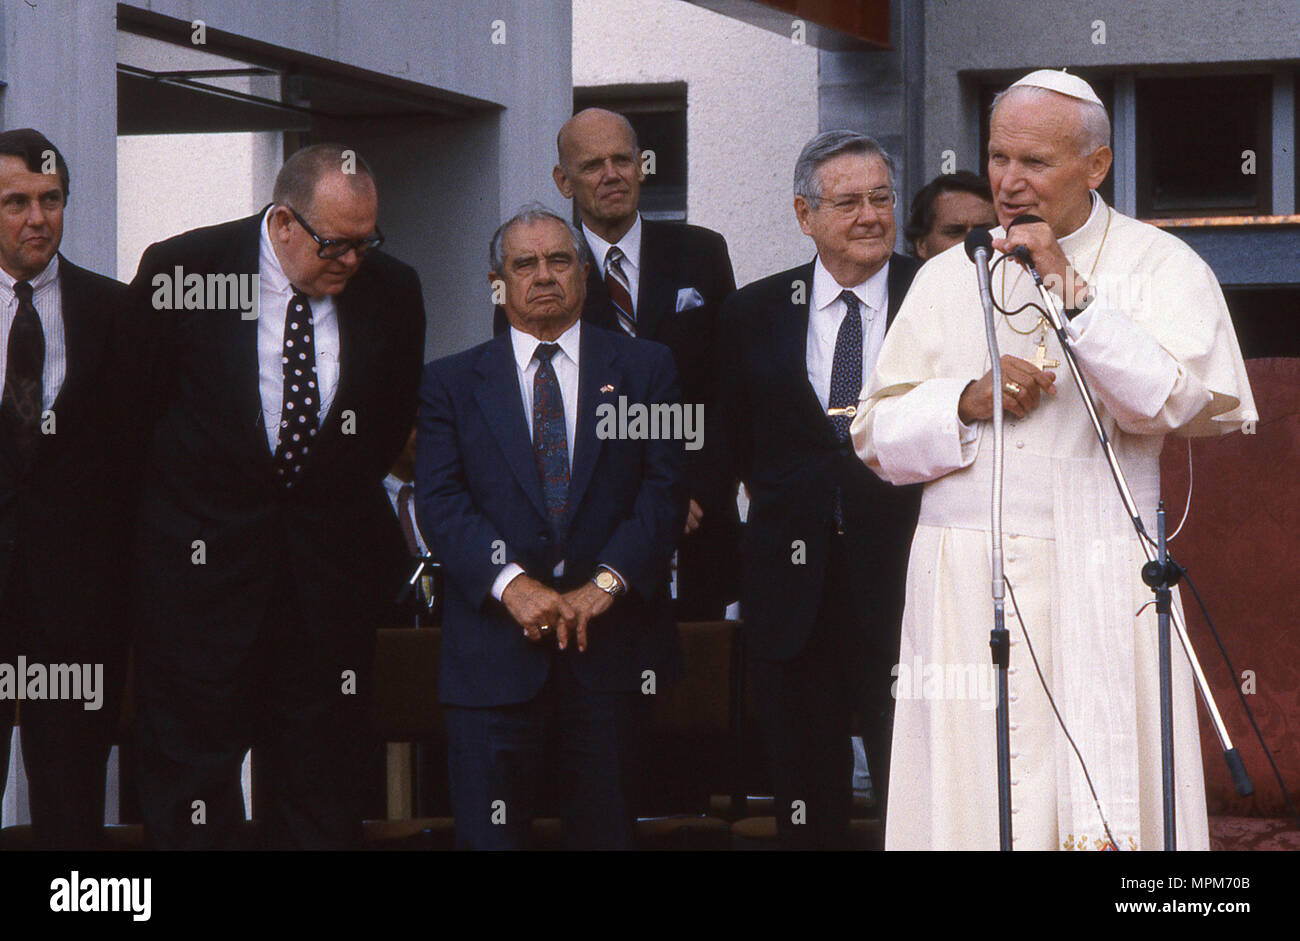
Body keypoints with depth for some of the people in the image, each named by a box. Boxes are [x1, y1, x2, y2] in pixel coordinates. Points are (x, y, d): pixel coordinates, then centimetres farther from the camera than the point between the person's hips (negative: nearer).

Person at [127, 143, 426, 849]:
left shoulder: (392, 290, 0)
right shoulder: (180, 269, -8)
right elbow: (137, 396, 4)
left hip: (334, 552, 3)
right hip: (202, 548, -3)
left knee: (320, 763, 7)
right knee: (192, 747, -2)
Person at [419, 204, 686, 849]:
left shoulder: (644, 370, 10)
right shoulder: (452, 383, 9)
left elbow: (664, 486, 1)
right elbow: (439, 501, -1)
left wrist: (605, 582, -13)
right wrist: (510, 581, -17)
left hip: (611, 642, 1)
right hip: (492, 648, 0)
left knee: (604, 831, 5)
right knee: (487, 836, -3)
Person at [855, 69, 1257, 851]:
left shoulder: (1161, 268, 4)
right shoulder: (948, 278, 14)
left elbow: (1174, 403, -12)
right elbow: (877, 435, 11)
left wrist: (1071, 288, -14)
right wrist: (968, 404, -8)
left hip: (1100, 591, -3)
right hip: (964, 591, 3)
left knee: (1106, 801, -8)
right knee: (969, 799, -2)